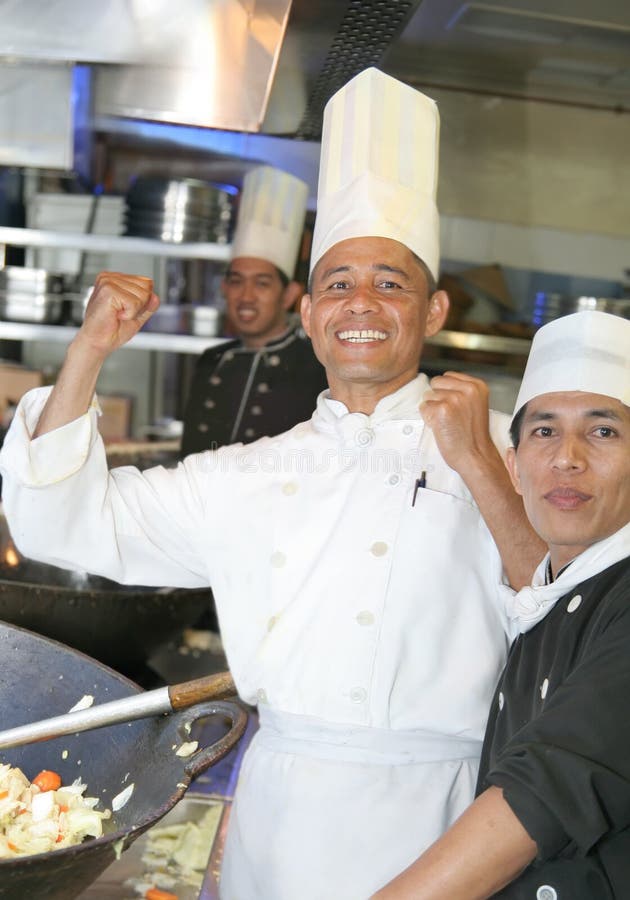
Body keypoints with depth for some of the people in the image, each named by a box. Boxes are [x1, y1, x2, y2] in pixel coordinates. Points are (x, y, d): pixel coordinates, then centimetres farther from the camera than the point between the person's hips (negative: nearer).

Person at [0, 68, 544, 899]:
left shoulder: (503, 451, -3)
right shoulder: (252, 477, 7)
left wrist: (482, 472, -20)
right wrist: (90, 349, -1)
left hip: (427, 823, -3)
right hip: (274, 818, 3)